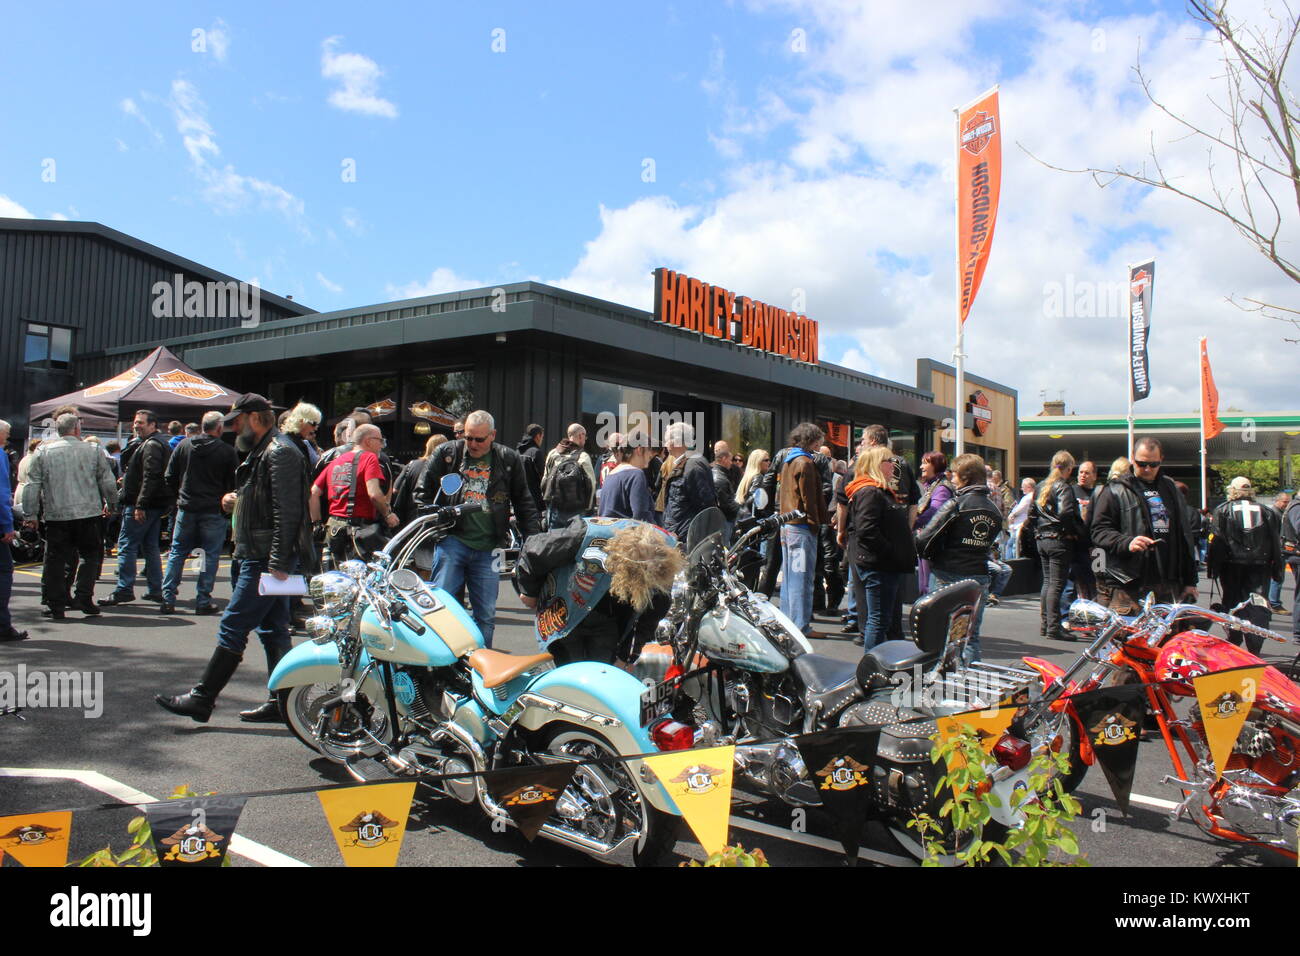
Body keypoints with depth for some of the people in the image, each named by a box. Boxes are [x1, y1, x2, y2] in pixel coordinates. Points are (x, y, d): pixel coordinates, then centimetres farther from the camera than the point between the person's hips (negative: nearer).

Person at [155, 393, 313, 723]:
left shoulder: (279, 452, -14)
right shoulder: (264, 451, 20)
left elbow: (287, 512, -22)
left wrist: (278, 563, -24)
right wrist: (239, 500, 12)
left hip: (265, 560, -11)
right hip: (267, 559, 11)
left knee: (233, 628, -5)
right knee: (273, 631, 11)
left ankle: (201, 699, 3)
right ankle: (282, 702, 16)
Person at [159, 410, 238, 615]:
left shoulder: (183, 446, 3)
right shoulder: (227, 451, -8)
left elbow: (169, 477, 7)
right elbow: (233, 484, -6)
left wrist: (180, 497, 18)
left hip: (186, 509, 3)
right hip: (214, 512, -3)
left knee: (177, 553, 13)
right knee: (211, 555, 5)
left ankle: (167, 599, 11)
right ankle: (203, 601, 5)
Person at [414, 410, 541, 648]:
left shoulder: (508, 459, 7)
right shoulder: (446, 453, 6)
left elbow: (524, 502, 11)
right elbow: (423, 492, 11)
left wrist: (532, 539, 4)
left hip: (488, 548, 1)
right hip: (452, 540, -1)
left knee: (486, 614, 6)